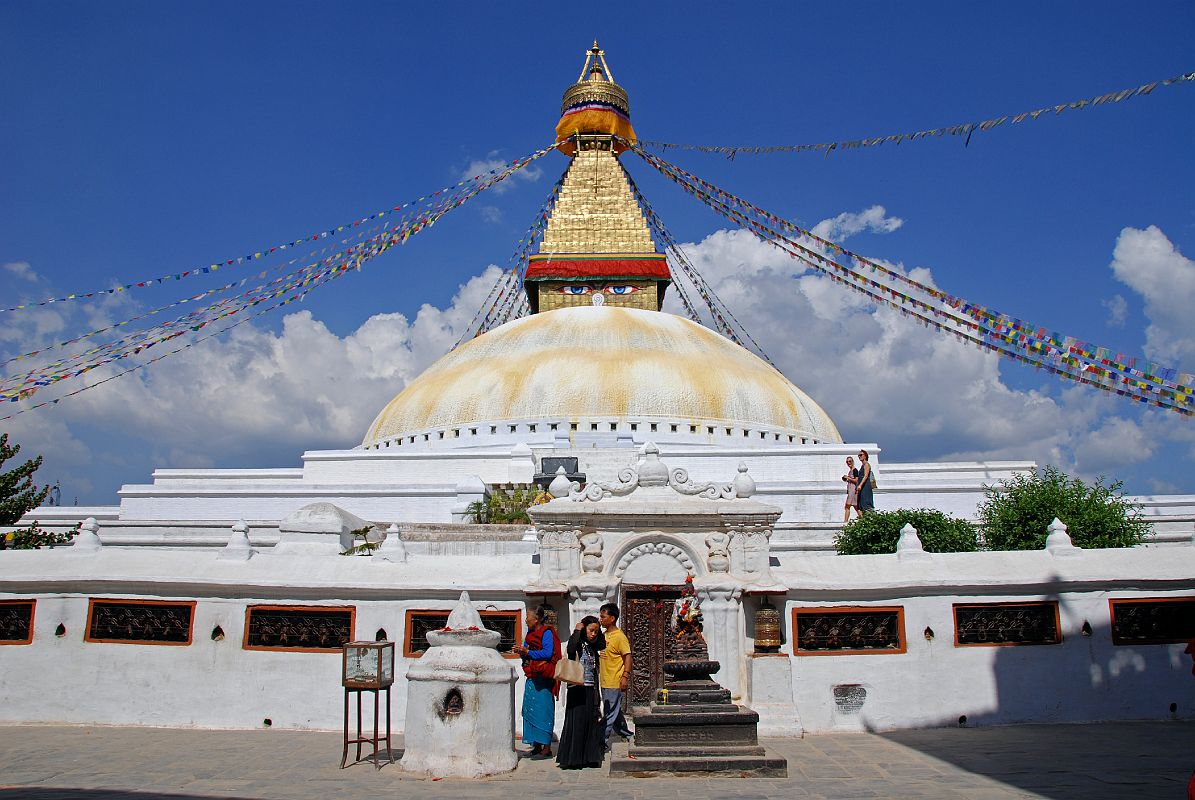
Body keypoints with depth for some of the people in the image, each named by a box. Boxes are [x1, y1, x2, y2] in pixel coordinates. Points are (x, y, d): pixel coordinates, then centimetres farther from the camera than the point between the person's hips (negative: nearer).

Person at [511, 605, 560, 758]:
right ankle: (537, 746, 16)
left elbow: (547, 653, -21)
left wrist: (527, 652, -17)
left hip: (543, 678, -9)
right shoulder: (531, 633, 17)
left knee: (542, 712, -7)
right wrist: (521, 651, -2)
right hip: (532, 678, 9)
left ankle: (547, 748, -3)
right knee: (530, 711, 9)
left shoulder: (546, 633, -10)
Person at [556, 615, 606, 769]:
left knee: (591, 722, 7)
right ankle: (572, 758, 1)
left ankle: (588, 758, 14)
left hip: (591, 690, 7)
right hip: (577, 689, -7)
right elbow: (570, 650, -28)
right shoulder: (577, 643, -7)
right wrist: (577, 631, -19)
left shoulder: (594, 647, 15)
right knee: (576, 722, -5)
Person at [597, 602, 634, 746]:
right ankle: (625, 732, 35)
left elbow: (627, 657, -16)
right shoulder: (604, 635, 12)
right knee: (615, 710, 20)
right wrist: (598, 672, 22)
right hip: (605, 681, 9)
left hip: (615, 682, -9)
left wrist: (625, 676, -21)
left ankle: (603, 739, -3)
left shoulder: (619, 636, -14)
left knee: (610, 713, -5)